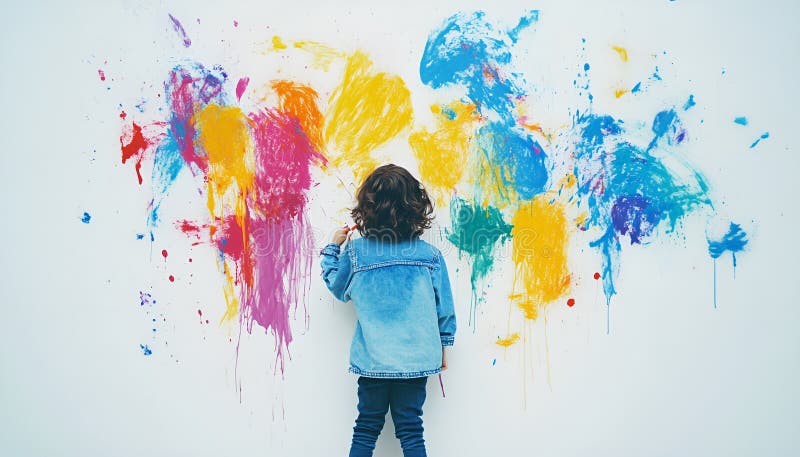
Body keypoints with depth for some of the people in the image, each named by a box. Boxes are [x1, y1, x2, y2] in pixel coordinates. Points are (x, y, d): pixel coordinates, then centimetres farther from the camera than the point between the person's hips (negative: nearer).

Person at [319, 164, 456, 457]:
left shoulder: (354, 251, -9)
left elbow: (337, 287, 10)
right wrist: (443, 347, 15)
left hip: (372, 360, 0)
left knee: (366, 429, 13)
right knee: (411, 431, 10)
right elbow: (444, 307, 1)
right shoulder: (430, 256, -7)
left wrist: (332, 248, 22)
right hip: (416, 360, 0)